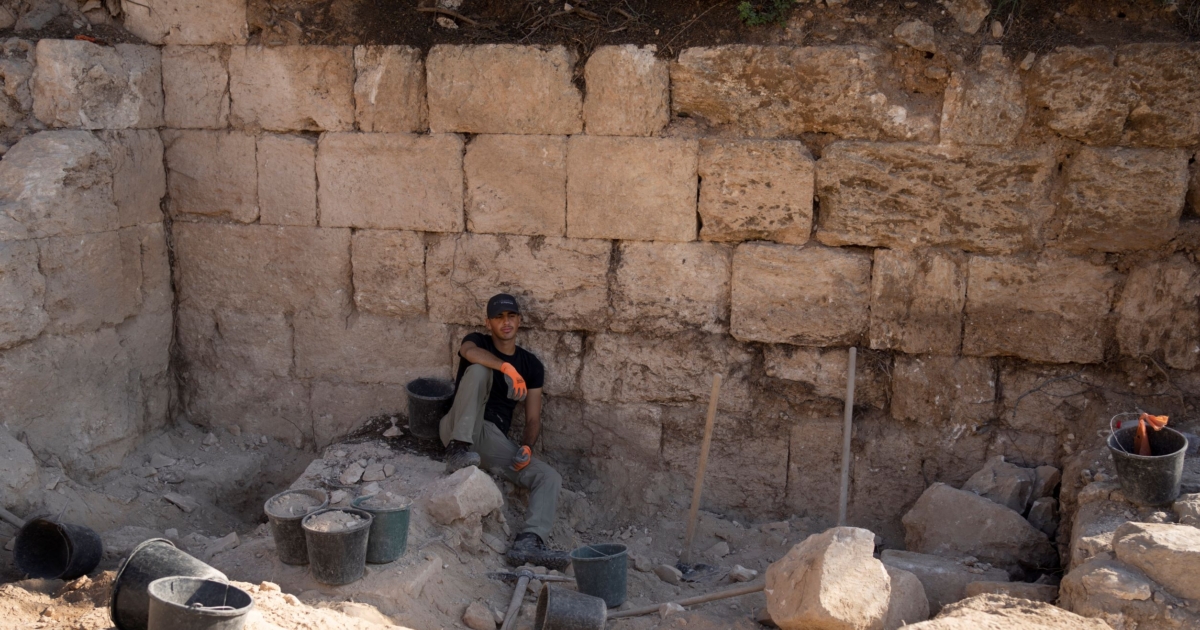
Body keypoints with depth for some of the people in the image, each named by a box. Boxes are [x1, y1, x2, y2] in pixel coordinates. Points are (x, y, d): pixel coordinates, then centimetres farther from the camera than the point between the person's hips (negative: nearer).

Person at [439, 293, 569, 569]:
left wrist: (526, 447, -13)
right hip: (458, 430, -3)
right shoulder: (478, 341, 6)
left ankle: (528, 543, -37)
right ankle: (459, 450, -32)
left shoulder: (531, 365, 13)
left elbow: (533, 419, 8)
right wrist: (507, 368, -39)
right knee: (478, 370, -26)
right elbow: (469, 352, -23)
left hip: (494, 439, 3)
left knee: (550, 477, -18)